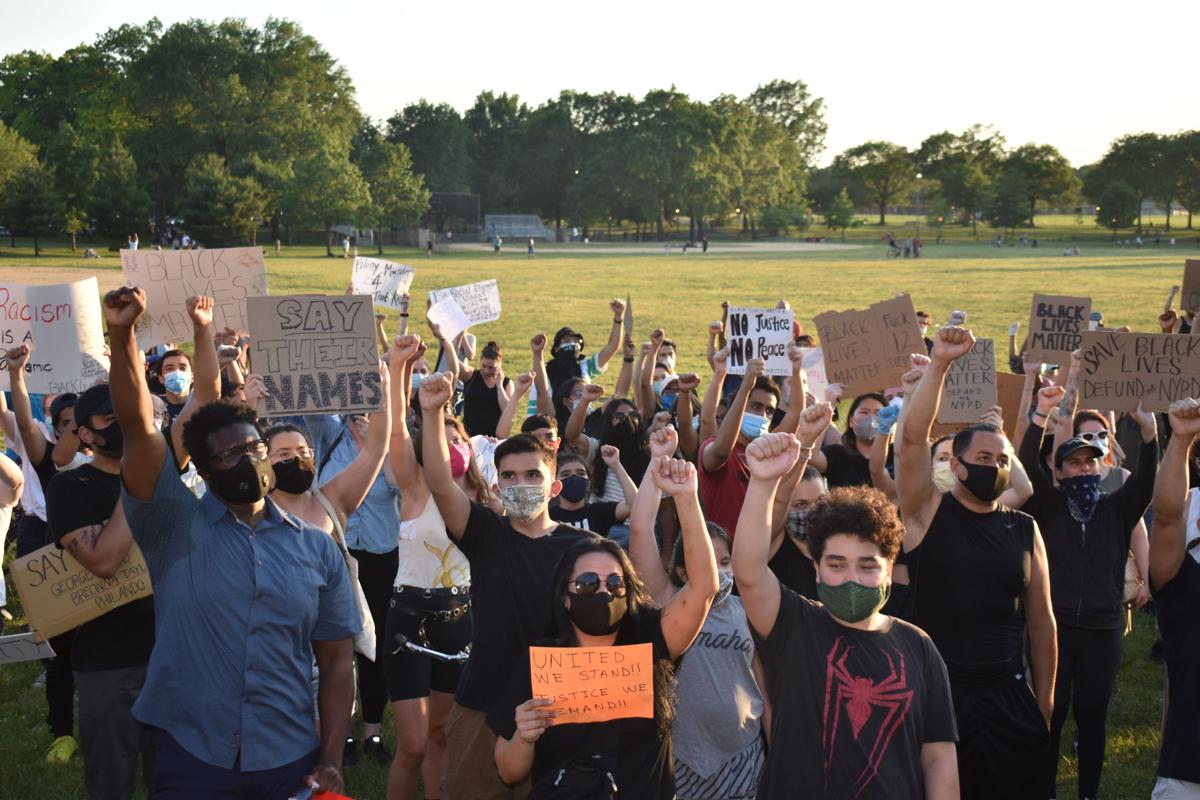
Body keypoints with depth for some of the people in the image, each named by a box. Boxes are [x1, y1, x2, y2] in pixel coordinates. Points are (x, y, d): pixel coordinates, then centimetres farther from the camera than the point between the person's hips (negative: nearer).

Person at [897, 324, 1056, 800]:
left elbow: (1039, 620, 9)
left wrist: (1044, 702, 8)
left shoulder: (1025, 531, 6)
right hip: (935, 690, -3)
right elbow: (912, 438, -16)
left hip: (1010, 696, 3)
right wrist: (939, 364, -23)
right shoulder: (928, 513, -2)